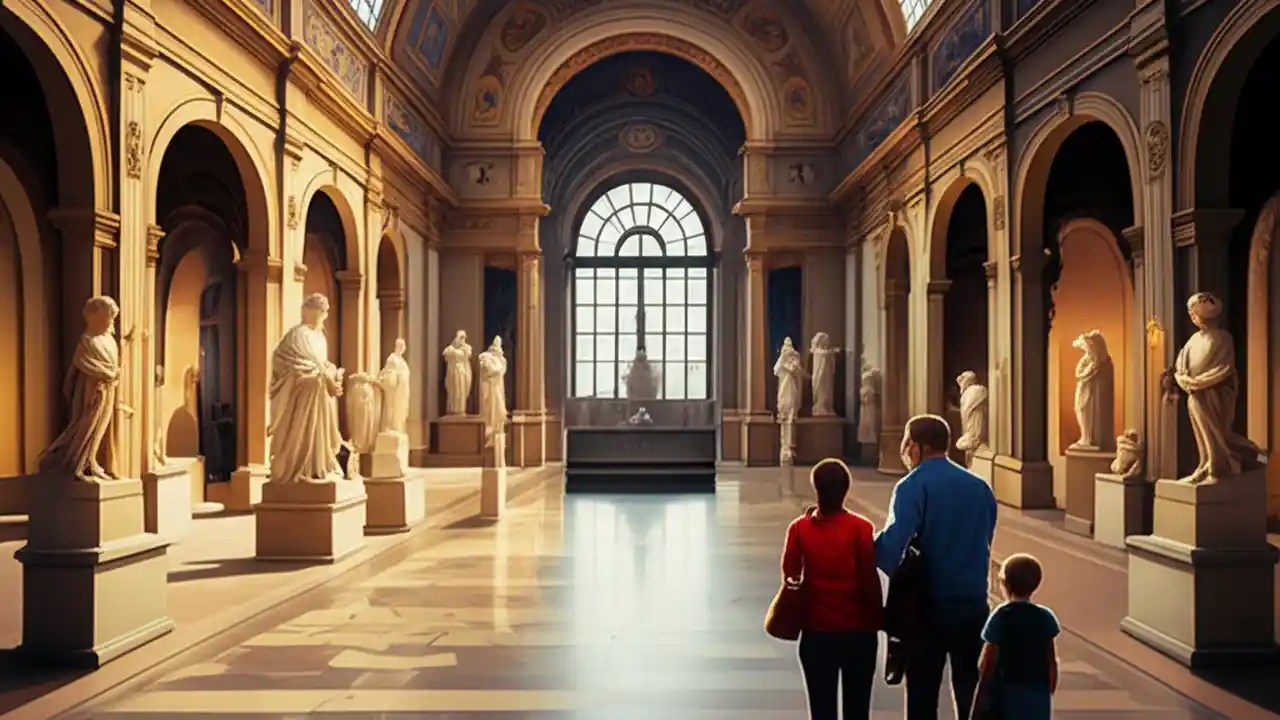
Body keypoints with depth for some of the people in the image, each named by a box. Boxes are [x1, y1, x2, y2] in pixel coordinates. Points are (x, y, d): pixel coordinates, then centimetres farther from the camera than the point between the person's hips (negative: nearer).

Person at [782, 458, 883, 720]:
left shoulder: (799, 528, -6)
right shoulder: (861, 528, -10)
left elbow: (790, 576, -2)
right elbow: (870, 580, -8)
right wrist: (877, 618, 3)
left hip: (816, 632, 1)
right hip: (858, 632, 0)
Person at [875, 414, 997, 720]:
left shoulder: (914, 487, -12)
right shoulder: (980, 487, 7)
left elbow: (893, 542, -26)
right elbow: (985, 543, 13)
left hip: (928, 605, -5)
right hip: (973, 603, 5)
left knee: (922, 693, 6)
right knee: (971, 690, 13)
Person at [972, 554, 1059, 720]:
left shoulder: (1000, 617, -11)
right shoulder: (1045, 617, 0)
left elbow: (989, 662, -10)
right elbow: (1052, 662, 4)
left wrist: (981, 695, -1)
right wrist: (1049, 693, 16)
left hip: (1008, 692, -3)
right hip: (1038, 693, 3)